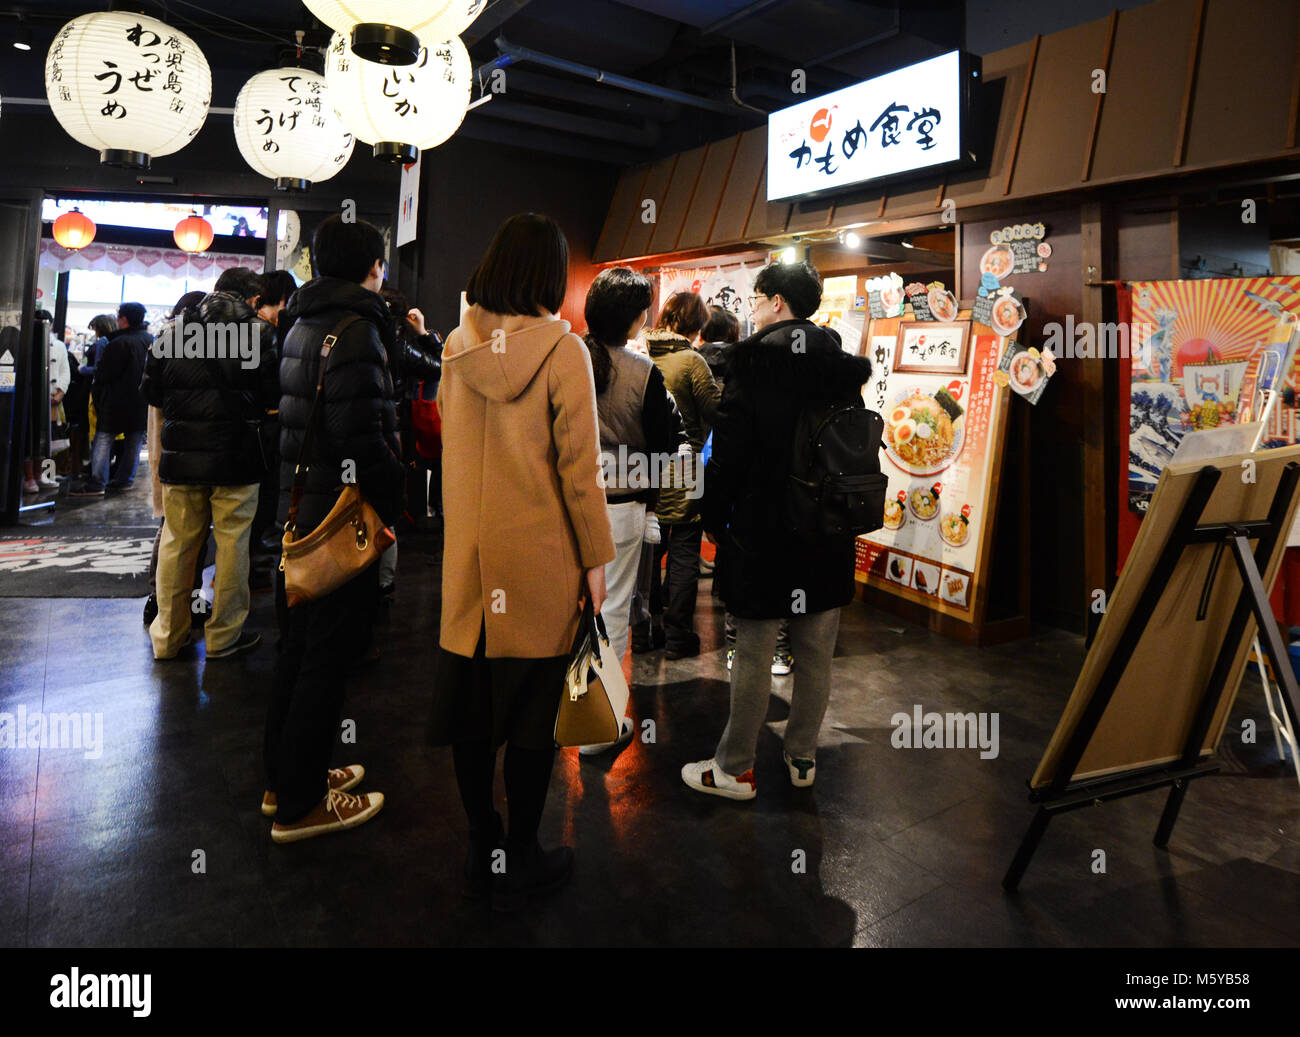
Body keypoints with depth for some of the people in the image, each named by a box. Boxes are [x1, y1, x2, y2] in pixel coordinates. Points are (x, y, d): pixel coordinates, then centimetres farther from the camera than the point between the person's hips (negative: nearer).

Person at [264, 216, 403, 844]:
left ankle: (285, 777, 32)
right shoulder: (355, 328, -16)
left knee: (299, 645, 18)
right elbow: (361, 433, -25)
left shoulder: (303, 323, 15)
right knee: (330, 655, 0)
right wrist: (393, 501, -15)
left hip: (301, 510, 10)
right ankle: (300, 804, 12)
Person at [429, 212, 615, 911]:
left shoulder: (455, 344, 3)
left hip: (468, 558, 5)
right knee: (533, 715, 8)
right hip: (540, 563, -4)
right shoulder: (562, 350, -12)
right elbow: (579, 467, -12)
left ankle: (482, 850, 29)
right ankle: (520, 865, 22)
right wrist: (596, 558, -3)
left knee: (471, 704, 14)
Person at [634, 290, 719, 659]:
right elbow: (717, 412, -10)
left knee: (648, 551, 14)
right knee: (683, 555, 6)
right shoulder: (691, 361, -13)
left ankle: (643, 632, 22)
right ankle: (676, 636, 12)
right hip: (683, 474, -5)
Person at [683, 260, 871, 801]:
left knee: (753, 656, 3)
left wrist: (715, 516, -3)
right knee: (816, 653, 14)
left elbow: (730, 446, -13)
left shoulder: (755, 356, -10)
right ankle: (802, 756, 28)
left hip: (763, 532, -6)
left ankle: (734, 768, 15)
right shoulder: (845, 364, 8)